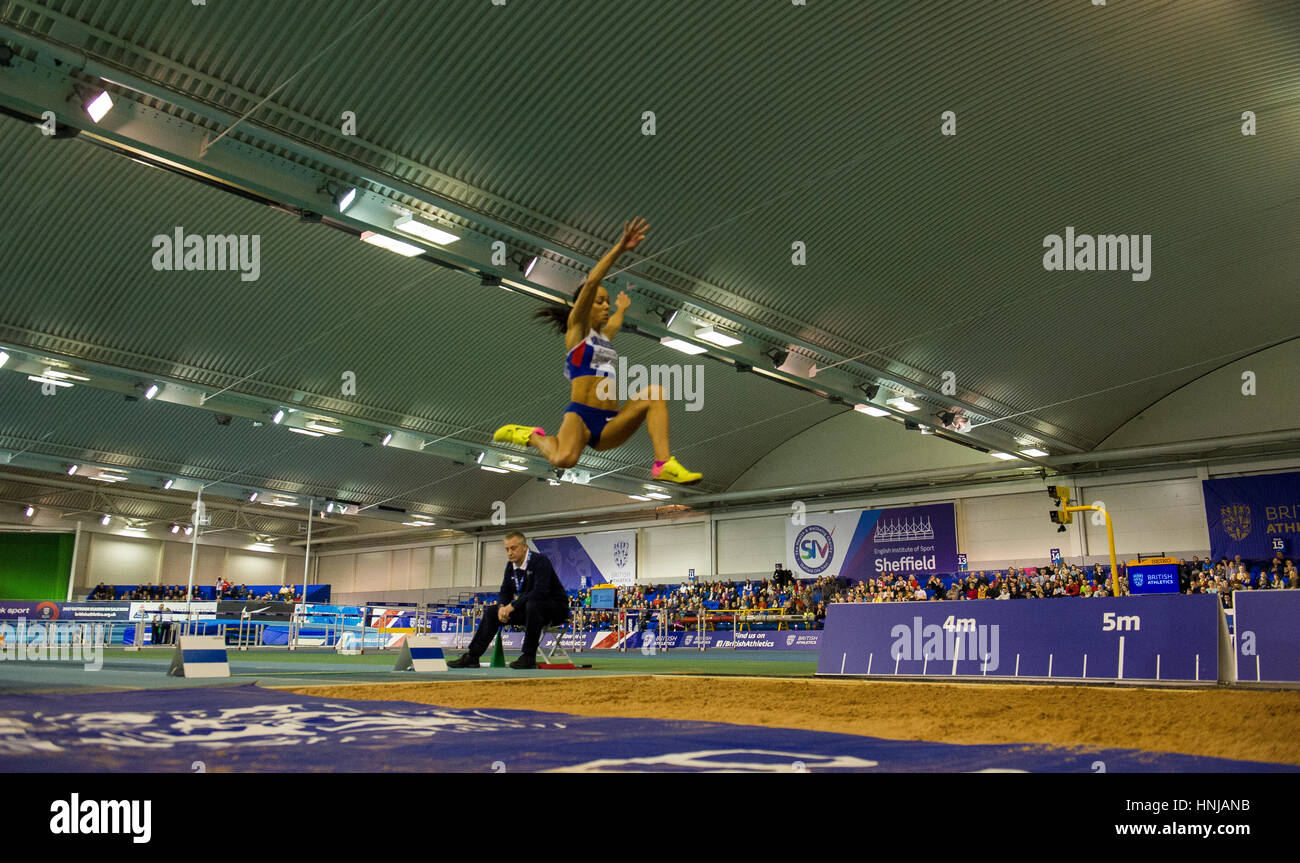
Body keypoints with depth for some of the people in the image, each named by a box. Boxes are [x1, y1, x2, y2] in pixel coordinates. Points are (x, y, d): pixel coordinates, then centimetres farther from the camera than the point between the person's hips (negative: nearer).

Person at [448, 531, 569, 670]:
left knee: (532, 605, -39)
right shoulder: (511, 565, 3)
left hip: (556, 608, -8)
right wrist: (502, 607, -14)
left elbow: (540, 591, -32)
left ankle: (529, 657, -30)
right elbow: (505, 591, 9)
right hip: (527, 608, 8)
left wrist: (513, 605, -30)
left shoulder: (539, 560, -21)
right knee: (491, 612, -1)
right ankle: (472, 657, -5)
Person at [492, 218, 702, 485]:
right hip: (580, 415, -7)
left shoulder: (605, 335, 23)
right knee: (563, 460, -36)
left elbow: (615, 323, 50)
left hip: (608, 424, 7)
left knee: (654, 392, -12)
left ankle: (664, 465, -25)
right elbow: (591, 283, -10)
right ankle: (533, 436, 1)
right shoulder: (577, 328, 4)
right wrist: (620, 248, -16)